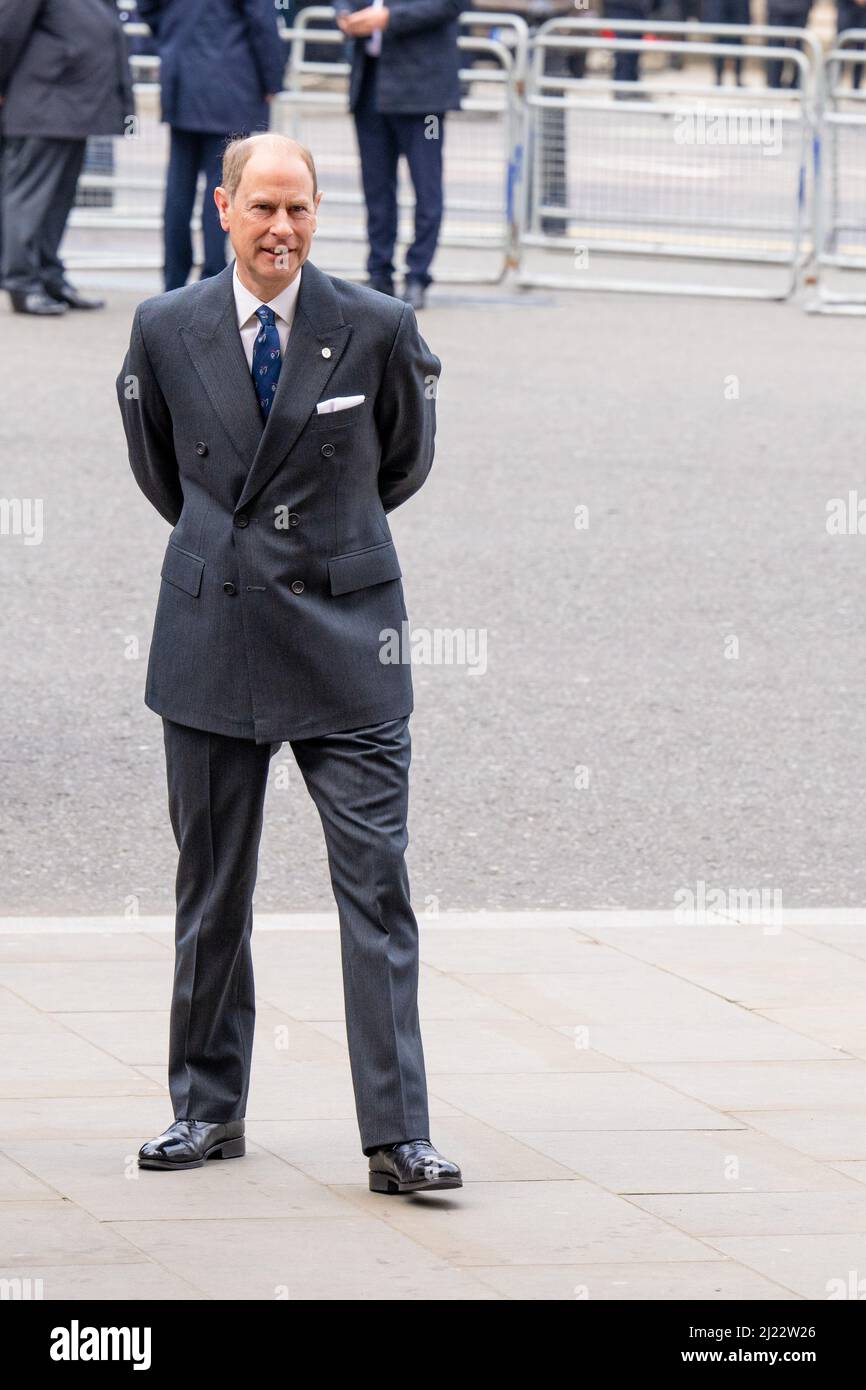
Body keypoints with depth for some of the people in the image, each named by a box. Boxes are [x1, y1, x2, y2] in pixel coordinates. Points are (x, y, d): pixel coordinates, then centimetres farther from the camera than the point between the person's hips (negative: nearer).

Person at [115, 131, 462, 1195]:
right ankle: (207, 1109, 22)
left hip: (344, 638, -2)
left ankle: (397, 1138, -6)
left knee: (376, 886, -6)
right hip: (212, 638, 2)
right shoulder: (166, 330, 0)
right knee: (209, 889, 9)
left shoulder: (377, 330, -5)